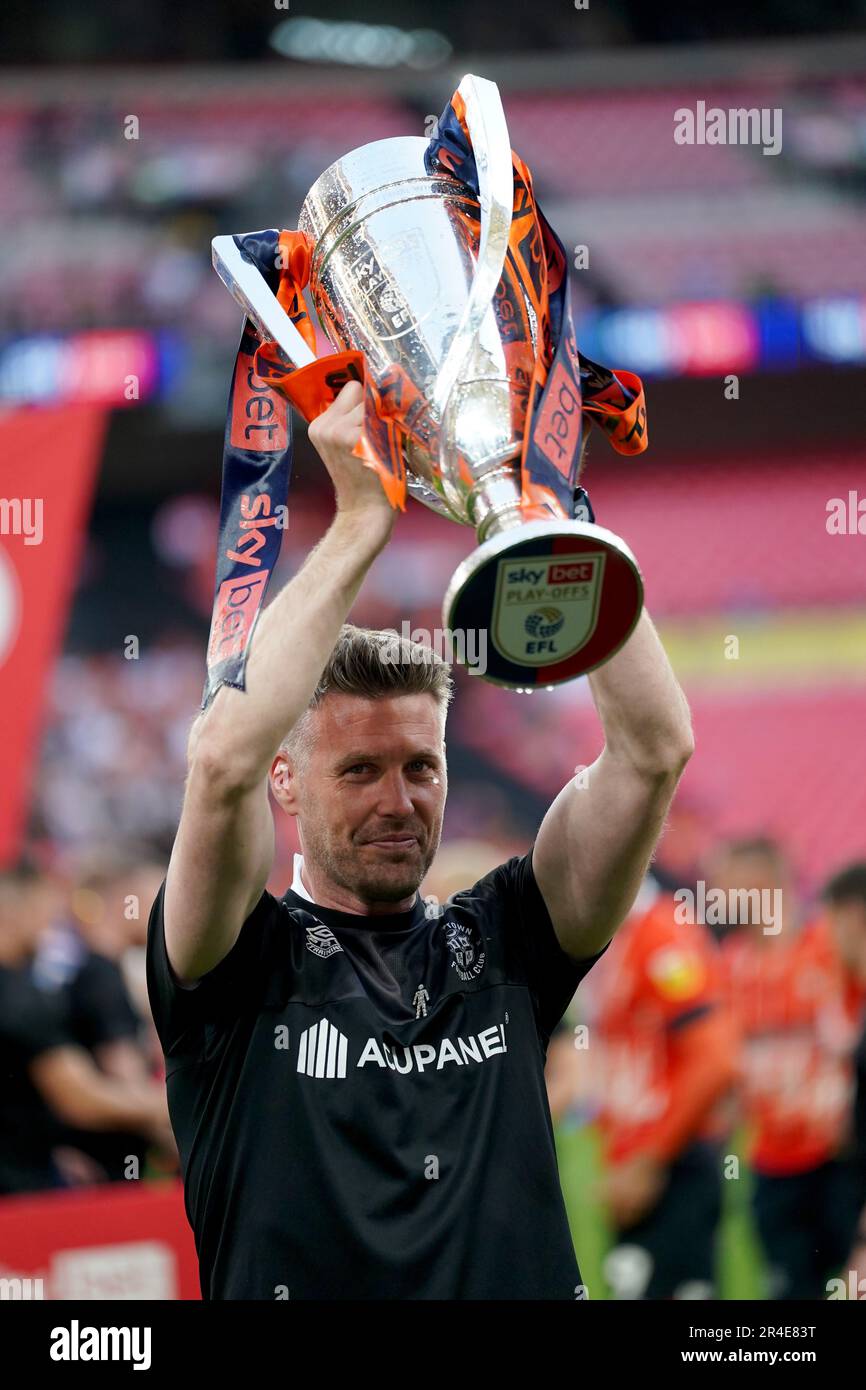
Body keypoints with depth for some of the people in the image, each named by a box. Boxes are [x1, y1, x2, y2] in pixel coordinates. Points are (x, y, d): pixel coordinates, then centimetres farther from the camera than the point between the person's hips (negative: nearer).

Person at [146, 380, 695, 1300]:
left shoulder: (499, 944, 15)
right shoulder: (245, 960, 7)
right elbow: (225, 757, -11)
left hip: (523, 1284, 4)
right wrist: (361, 521, -7)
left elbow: (655, 746, 8)